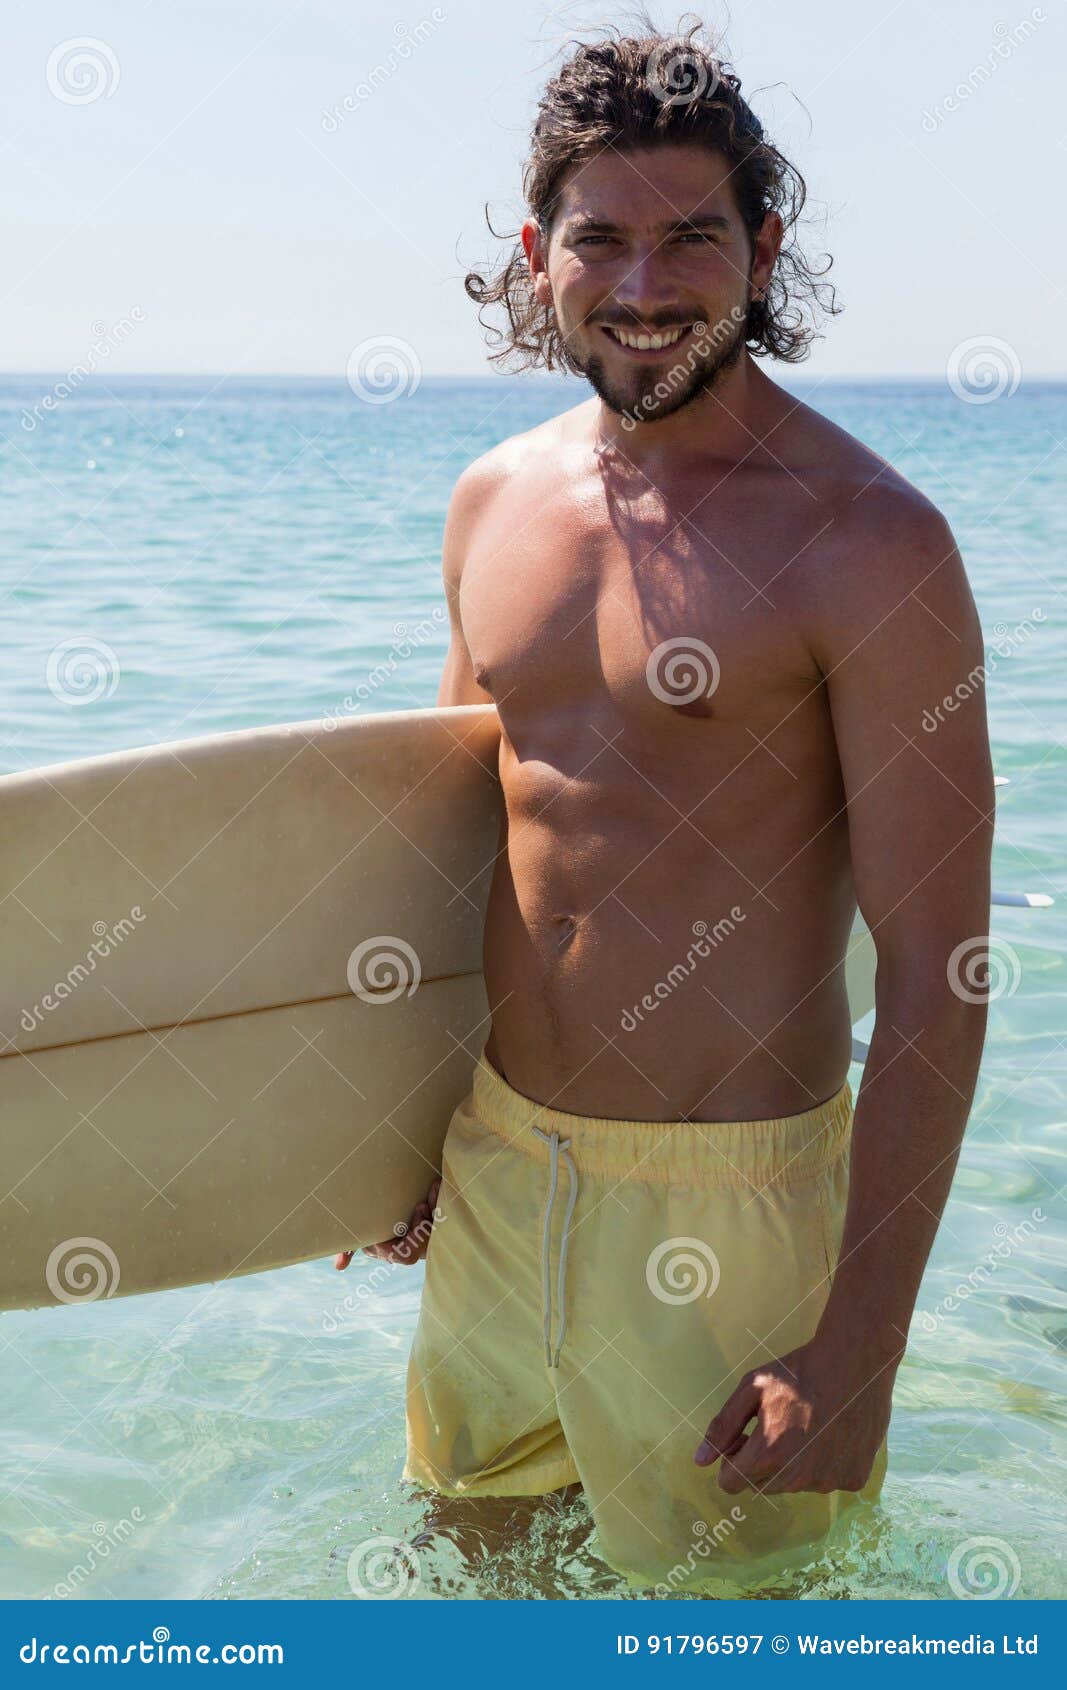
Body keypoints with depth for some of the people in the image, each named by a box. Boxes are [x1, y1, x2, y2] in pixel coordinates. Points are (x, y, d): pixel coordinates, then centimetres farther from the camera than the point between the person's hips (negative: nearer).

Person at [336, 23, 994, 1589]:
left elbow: (936, 976, -16)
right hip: (493, 1162, 6)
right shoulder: (497, 500, 3)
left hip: (722, 1201, -6)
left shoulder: (865, 540, -16)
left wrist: (860, 1344, -18)